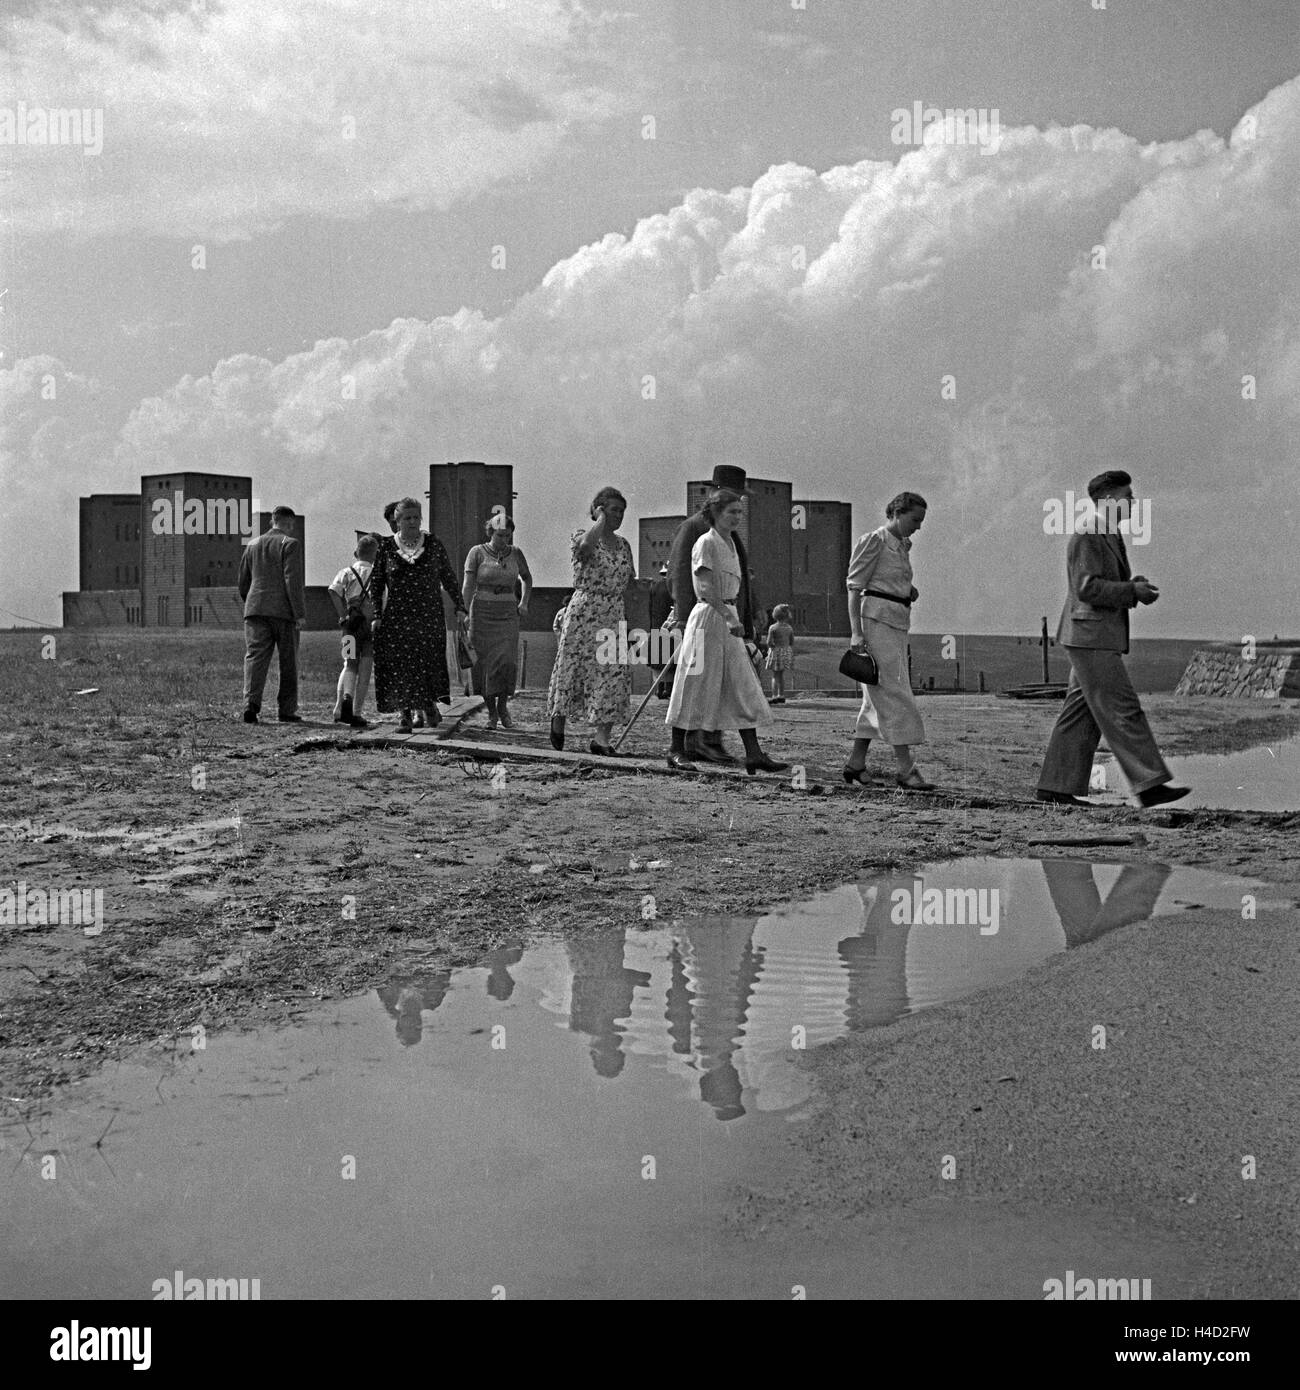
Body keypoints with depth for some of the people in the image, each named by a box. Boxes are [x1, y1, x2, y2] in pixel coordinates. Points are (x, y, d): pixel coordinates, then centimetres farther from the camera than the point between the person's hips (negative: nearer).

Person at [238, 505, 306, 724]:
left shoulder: (252, 546, 15)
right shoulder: (290, 545, -3)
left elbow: (243, 584, 18)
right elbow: (293, 581, -12)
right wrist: (300, 614, -13)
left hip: (255, 608, 4)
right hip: (283, 610, -4)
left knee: (255, 657, -2)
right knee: (288, 661, 5)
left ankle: (251, 703, -19)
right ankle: (287, 710, 8)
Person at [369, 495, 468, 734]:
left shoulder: (433, 544, 5)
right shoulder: (386, 547, 3)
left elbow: (449, 578, 9)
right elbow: (376, 582, 7)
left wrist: (459, 606, 2)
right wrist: (377, 615, 0)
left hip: (428, 614, 0)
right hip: (396, 615, 0)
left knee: (429, 663, -4)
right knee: (400, 664, -1)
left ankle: (429, 704, 19)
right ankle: (406, 716, 4)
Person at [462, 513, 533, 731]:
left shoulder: (515, 553, 8)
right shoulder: (477, 552, -1)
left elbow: (527, 578, 24)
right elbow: (468, 585, -5)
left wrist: (524, 602, 11)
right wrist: (466, 613, -14)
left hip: (508, 613, 2)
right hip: (482, 611, -2)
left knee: (507, 660, -12)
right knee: (486, 661, -2)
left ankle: (503, 706, 5)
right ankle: (491, 712, 7)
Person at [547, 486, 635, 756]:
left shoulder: (623, 545, 14)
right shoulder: (582, 534, -2)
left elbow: (629, 583, 19)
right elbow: (586, 545, -28)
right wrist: (601, 520, -13)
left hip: (614, 617, 4)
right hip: (583, 612, -4)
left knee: (614, 674, -7)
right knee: (572, 668, 5)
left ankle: (602, 738, -7)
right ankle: (557, 721, 29)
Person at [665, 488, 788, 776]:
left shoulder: (731, 542, 16)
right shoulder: (706, 542, -9)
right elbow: (707, 588, -19)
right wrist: (729, 618, -26)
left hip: (729, 617, 8)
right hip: (708, 615, -8)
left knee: (743, 687, 3)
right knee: (696, 684, -3)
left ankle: (754, 754, 3)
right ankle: (677, 751, 7)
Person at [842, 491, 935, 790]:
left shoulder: (902, 545, 17)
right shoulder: (874, 540, -7)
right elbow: (854, 587, -11)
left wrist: (909, 591, 9)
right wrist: (856, 633, -17)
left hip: (897, 623, 9)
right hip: (876, 618, -9)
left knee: (879, 697, 10)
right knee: (895, 693, -12)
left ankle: (855, 763, 16)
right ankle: (905, 768, -13)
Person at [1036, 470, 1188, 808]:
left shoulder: (1111, 536, 19)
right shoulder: (1085, 536, -13)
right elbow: (1087, 588, -21)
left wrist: (1134, 585, 7)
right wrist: (1132, 592, -18)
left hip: (1100, 637, 10)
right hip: (1089, 636, -10)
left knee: (1080, 712, 9)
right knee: (1122, 710, -10)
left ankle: (1055, 786, 11)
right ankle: (1149, 784, -10)